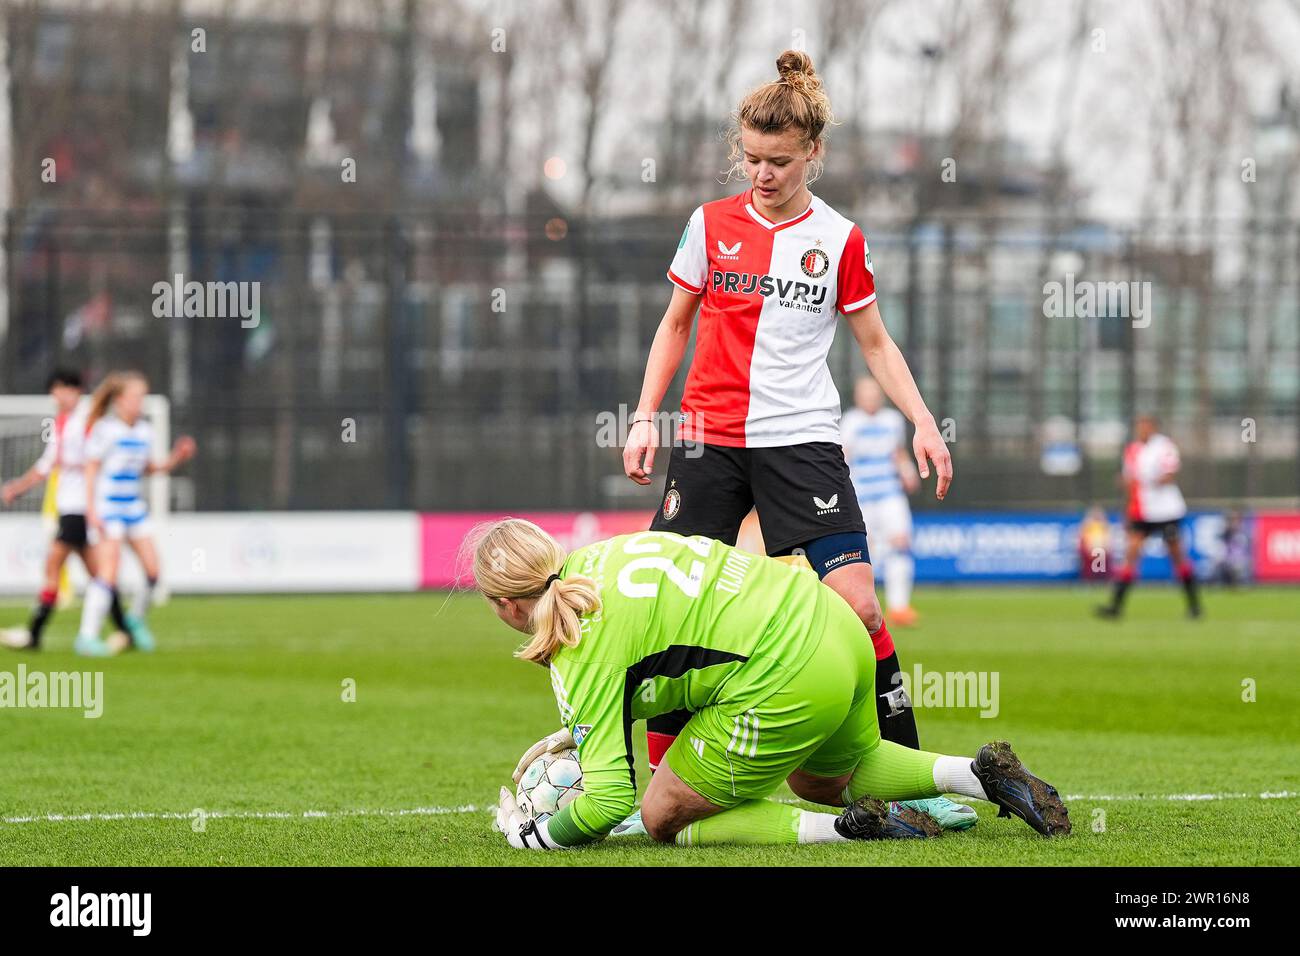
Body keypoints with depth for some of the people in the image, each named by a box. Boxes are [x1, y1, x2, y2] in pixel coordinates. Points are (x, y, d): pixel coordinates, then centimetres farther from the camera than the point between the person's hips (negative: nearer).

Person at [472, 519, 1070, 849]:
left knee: (665, 821, 8)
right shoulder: (591, 557, 14)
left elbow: (607, 800, -14)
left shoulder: (581, 656, -11)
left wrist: (530, 835, 3)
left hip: (785, 683, -10)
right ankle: (983, 774, 17)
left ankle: (849, 827, -8)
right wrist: (575, 734, 34)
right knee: (823, 781, 37)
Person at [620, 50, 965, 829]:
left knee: (859, 608, -12)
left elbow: (875, 341, 11)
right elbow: (676, 326, 15)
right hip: (710, 441, 2)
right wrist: (645, 419, 7)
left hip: (802, 442, -2)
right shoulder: (711, 225, 5)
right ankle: (657, 785, 8)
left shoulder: (840, 241, 2)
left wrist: (924, 424, 0)